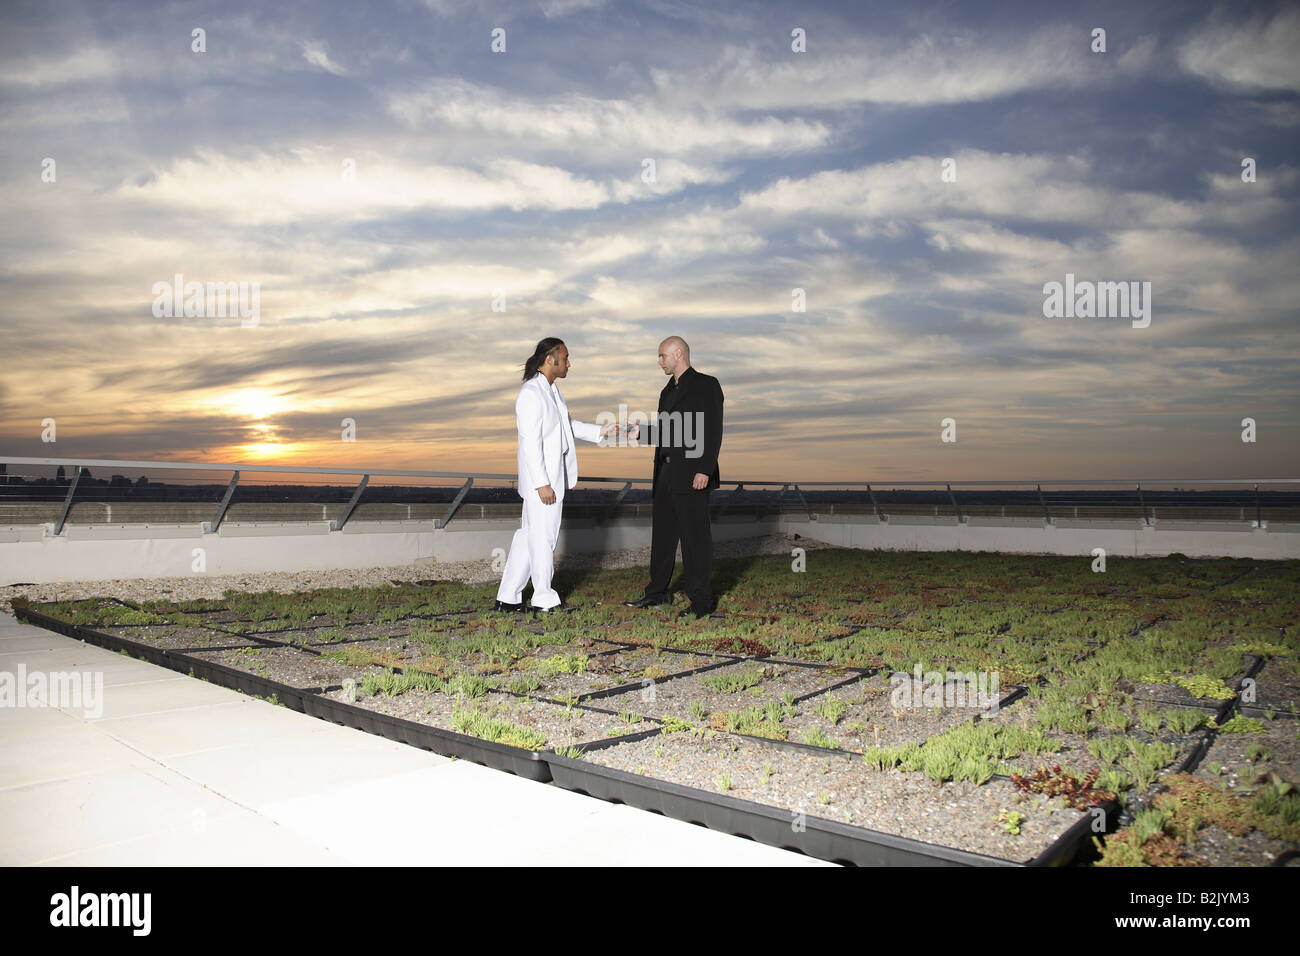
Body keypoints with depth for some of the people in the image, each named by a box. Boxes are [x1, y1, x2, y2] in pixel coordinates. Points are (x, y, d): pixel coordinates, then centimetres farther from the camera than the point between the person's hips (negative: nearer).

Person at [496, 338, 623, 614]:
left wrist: (601, 431, 13)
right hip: (541, 480, -10)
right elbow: (531, 443, -21)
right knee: (543, 538, 2)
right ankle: (544, 599, 16)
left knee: (528, 537, 13)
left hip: (554, 478, 10)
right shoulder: (530, 394, -17)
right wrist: (542, 484, -22)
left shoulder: (551, 390, 14)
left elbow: (568, 424, 24)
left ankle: (507, 597, 21)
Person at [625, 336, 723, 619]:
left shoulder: (706, 385, -5)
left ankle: (702, 601, 4)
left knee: (695, 536, -4)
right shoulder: (668, 391, 19)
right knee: (662, 532, 13)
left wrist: (704, 470, -19)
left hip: (692, 475, -8)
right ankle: (657, 593, 25)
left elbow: (713, 431, -13)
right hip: (666, 474, 8)